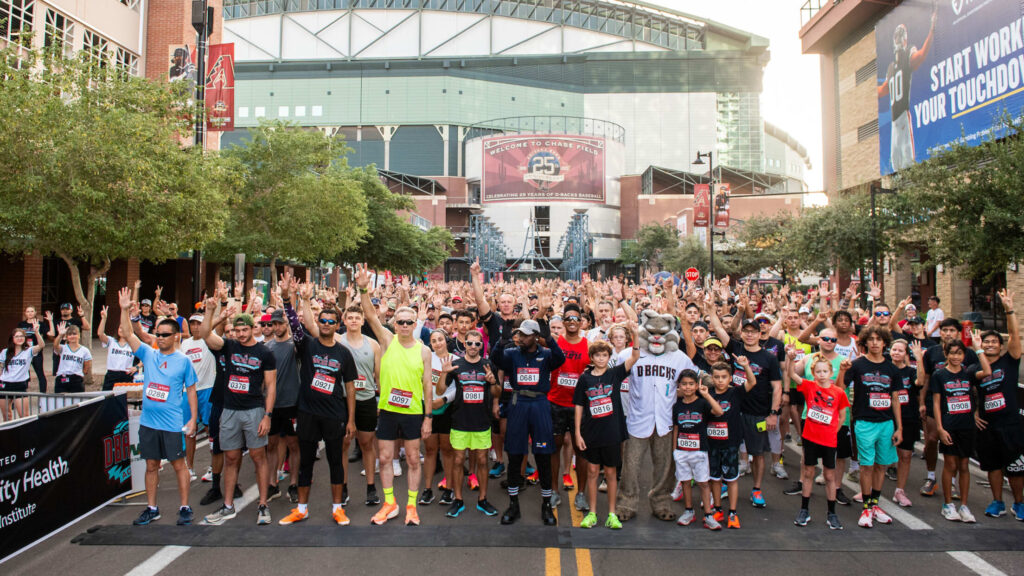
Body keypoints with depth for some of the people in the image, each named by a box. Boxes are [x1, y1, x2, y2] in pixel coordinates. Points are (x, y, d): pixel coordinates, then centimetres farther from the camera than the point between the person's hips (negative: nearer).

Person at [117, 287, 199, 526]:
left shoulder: (183, 361, -3)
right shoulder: (148, 354, 6)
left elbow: (190, 390, 0)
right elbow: (128, 334, 0)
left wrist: (193, 418, -6)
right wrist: (125, 310, -11)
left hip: (172, 423, -4)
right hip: (148, 421, 4)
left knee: (179, 464, 3)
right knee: (151, 464, 13)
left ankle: (184, 508, 12)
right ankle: (152, 509, 24)